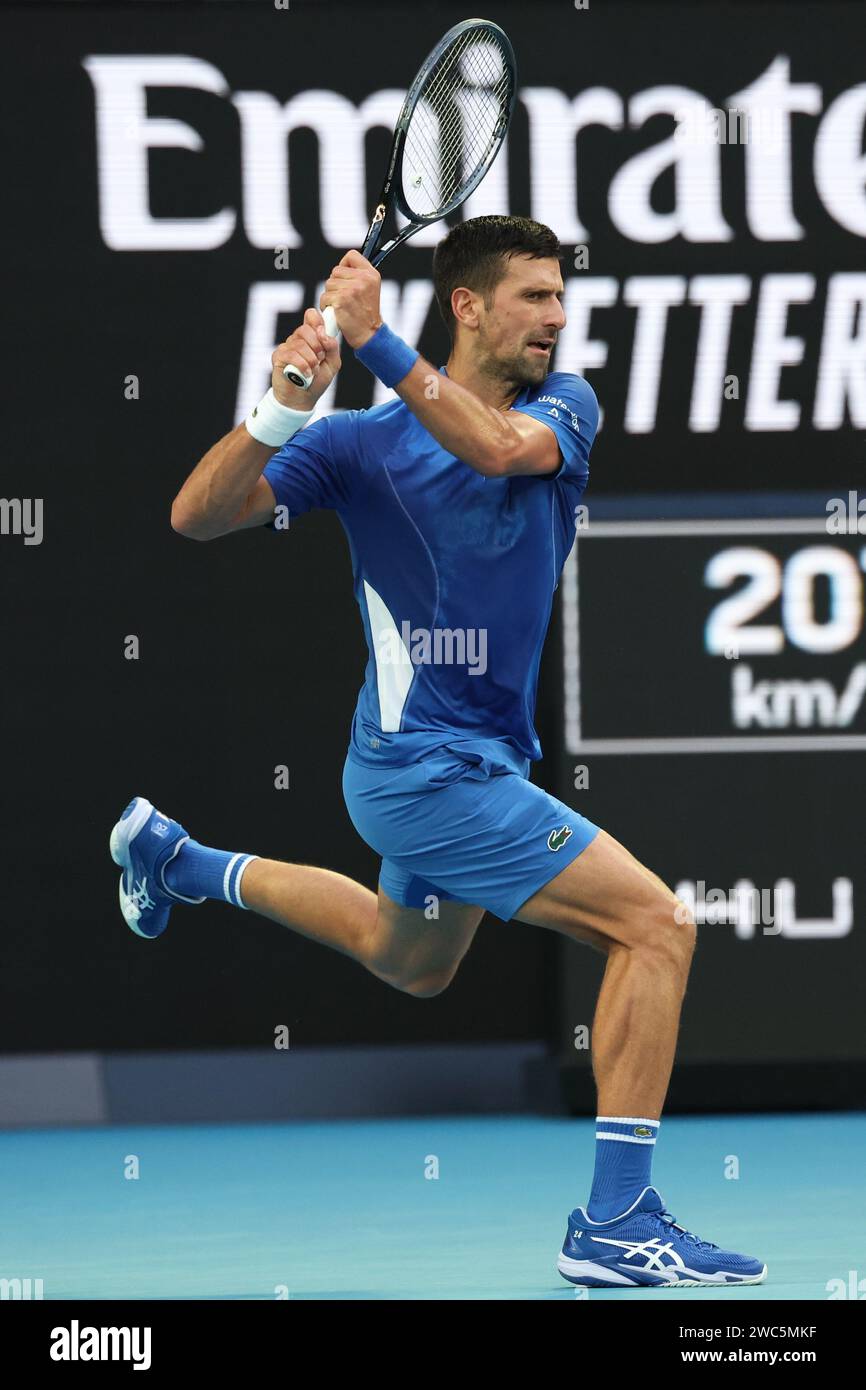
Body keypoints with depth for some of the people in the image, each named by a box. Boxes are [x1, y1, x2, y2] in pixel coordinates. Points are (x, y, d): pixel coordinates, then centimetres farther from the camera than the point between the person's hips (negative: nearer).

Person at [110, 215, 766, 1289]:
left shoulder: (563, 406, -2)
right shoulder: (364, 442, -11)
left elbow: (502, 446, -25)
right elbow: (196, 516, -14)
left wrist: (379, 345, -32)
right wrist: (281, 409, -30)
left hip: (480, 756, 8)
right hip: (423, 767, -7)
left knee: (408, 966, 33)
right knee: (656, 928, -18)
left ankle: (177, 860, 48)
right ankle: (616, 1223, -19)